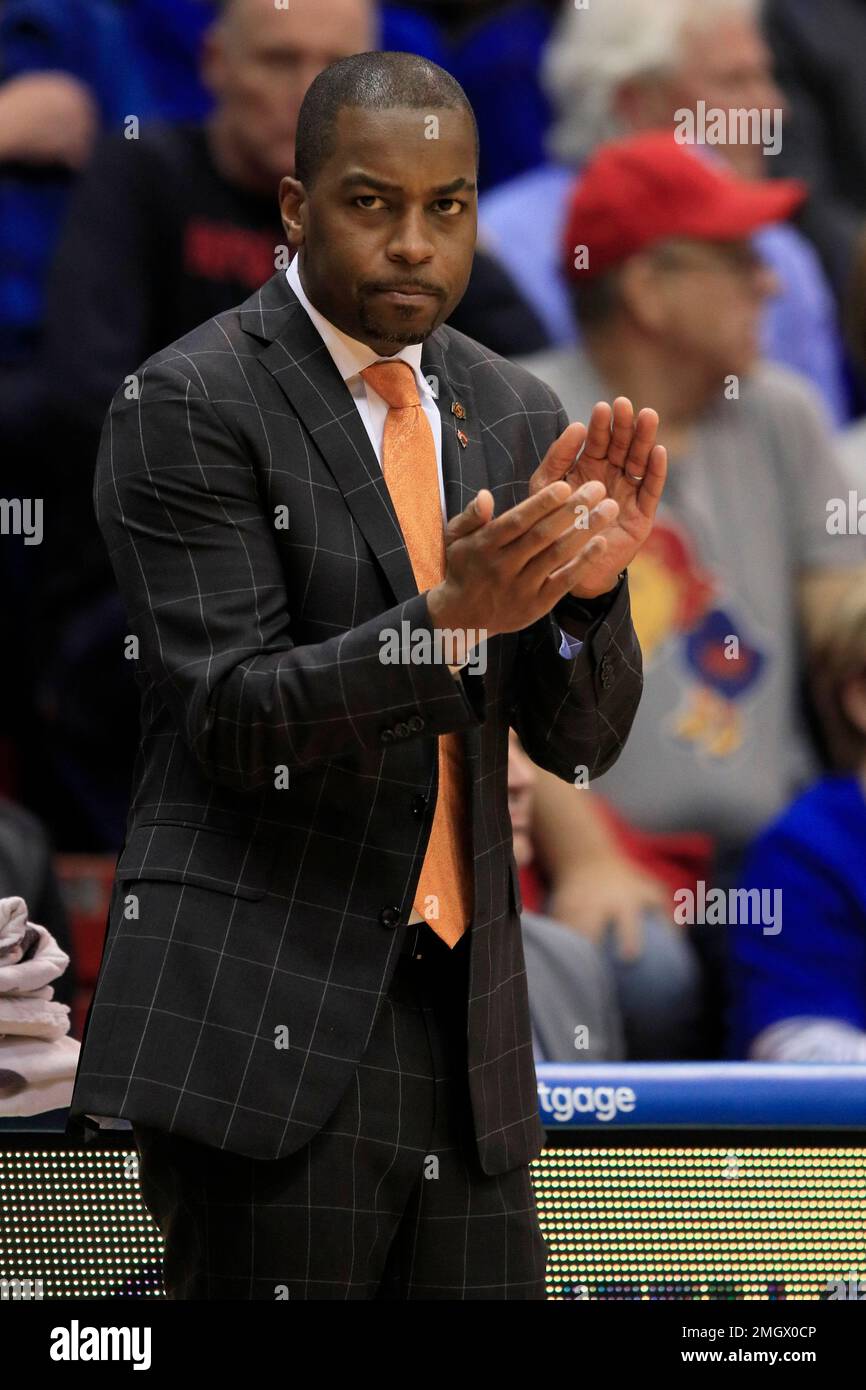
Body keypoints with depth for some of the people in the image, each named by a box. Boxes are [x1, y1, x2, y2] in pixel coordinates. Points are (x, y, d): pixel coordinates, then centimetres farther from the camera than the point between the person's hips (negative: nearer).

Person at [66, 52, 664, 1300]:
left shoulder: (513, 416, 12)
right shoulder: (190, 404, -6)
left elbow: (580, 739, 9)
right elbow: (233, 719, -13)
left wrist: (586, 580, -11)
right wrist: (450, 616, -26)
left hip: (465, 1023, 6)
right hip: (264, 1027, -6)